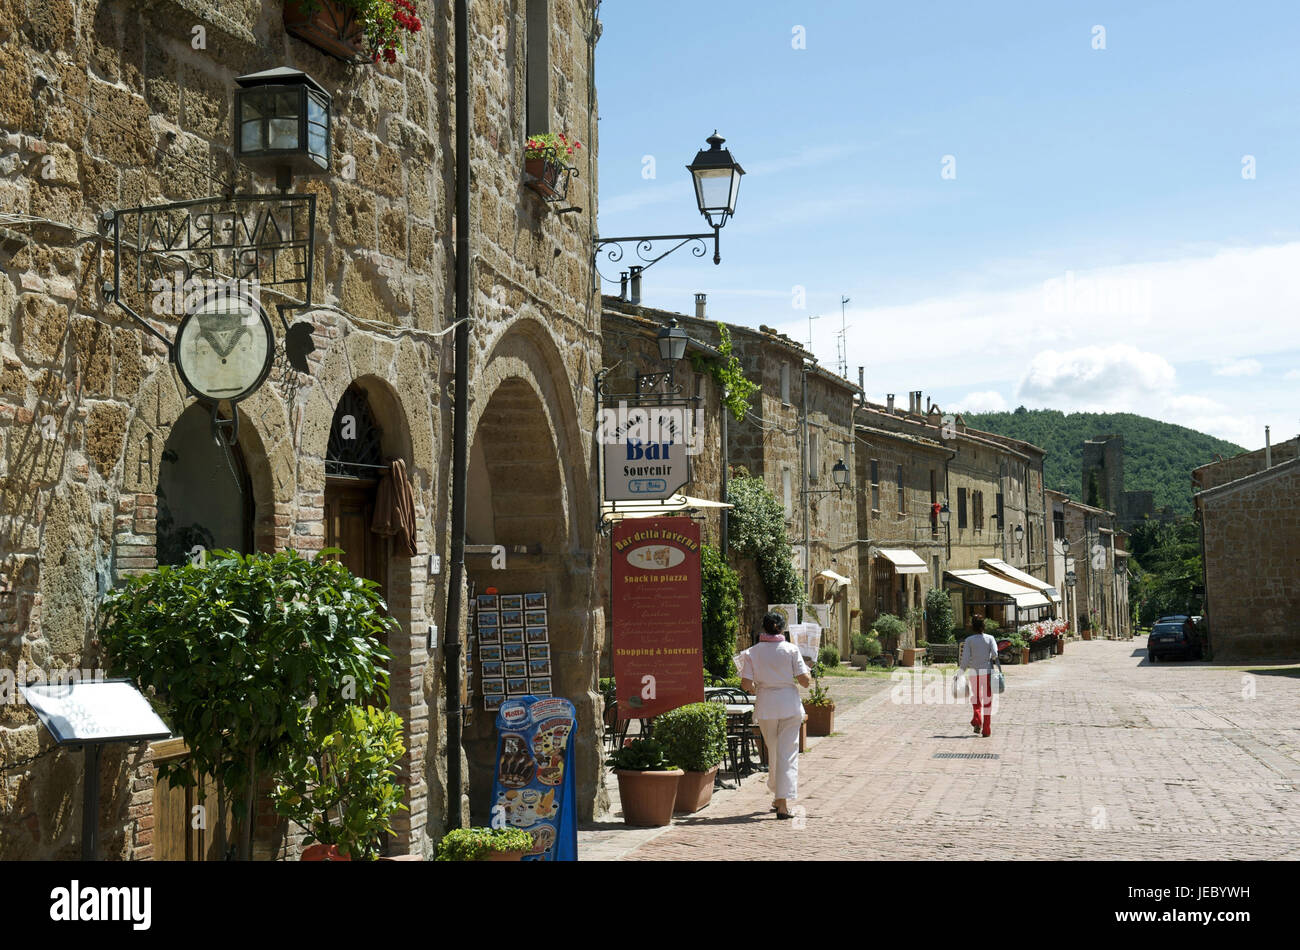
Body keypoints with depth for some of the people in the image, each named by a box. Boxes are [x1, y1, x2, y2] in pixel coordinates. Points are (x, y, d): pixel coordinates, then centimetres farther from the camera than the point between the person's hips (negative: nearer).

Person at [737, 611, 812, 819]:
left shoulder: (752, 652, -2)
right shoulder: (790, 649, -5)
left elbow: (745, 684, -6)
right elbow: (803, 679, -7)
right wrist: (808, 682, 16)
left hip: (765, 706, 2)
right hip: (789, 703, -2)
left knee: (773, 752, 18)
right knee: (787, 753, 0)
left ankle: (778, 798, 28)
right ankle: (783, 803, -8)